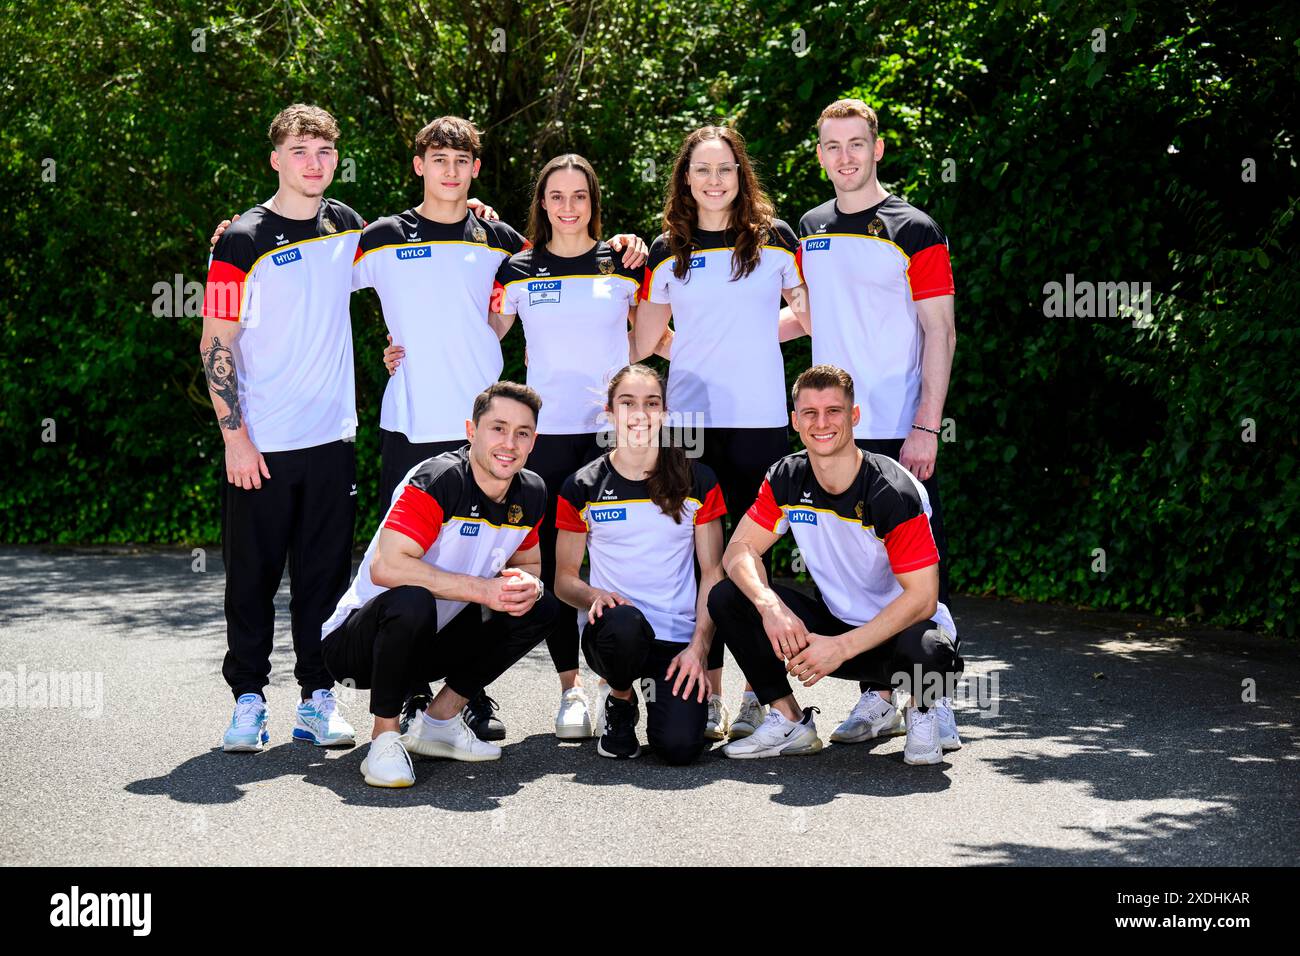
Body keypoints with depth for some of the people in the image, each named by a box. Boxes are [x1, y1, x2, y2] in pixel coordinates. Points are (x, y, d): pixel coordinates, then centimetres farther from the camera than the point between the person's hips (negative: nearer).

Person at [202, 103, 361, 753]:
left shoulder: (345, 226, 8)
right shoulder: (243, 241, -7)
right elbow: (215, 345, -7)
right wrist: (234, 436, -12)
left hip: (332, 437, 4)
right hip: (261, 443, -4)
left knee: (325, 573, 7)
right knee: (253, 575, 3)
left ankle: (318, 698, 16)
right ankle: (248, 700, 13)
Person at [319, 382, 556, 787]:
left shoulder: (530, 493, -1)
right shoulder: (437, 481, -23)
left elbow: (528, 564, 14)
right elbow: (386, 567, -33)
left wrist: (527, 584, -13)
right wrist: (481, 589, -30)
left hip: (432, 642, 7)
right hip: (354, 642, -7)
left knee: (541, 607, -5)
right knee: (411, 602, -39)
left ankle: (439, 721, 4)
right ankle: (385, 738, -17)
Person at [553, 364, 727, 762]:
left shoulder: (697, 482, 4)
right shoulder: (583, 488, 3)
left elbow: (713, 572, 4)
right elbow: (564, 580, 7)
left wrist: (699, 646, -9)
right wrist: (595, 596, -17)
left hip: (678, 637, 0)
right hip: (615, 635, 0)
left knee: (680, 746, -23)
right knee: (624, 624, -39)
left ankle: (657, 689, 15)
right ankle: (620, 700, -3)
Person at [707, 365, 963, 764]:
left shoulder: (894, 491, -22)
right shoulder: (787, 480, -6)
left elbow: (922, 597, -24)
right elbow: (739, 550, -8)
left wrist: (841, 648, -30)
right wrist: (771, 608, -30)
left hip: (902, 627, -4)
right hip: (835, 622, 5)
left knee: (925, 651, -41)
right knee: (726, 597, -14)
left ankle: (926, 709, -1)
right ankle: (789, 721, 0)